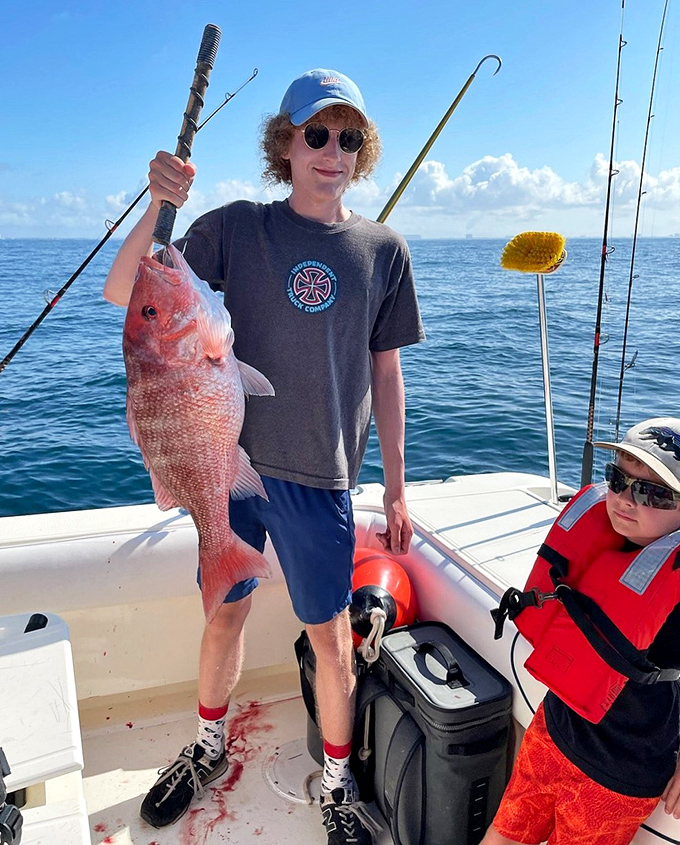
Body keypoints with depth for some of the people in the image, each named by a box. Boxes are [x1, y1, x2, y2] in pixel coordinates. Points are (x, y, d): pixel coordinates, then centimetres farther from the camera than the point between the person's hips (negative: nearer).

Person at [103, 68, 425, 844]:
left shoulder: (382, 250, 1)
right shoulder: (238, 227, -1)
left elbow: (385, 373, 4)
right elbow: (122, 293, -4)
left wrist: (395, 489, 3)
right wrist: (158, 206, -21)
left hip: (318, 476, 0)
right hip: (229, 459, 1)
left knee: (330, 635, 9)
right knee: (225, 612, 18)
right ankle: (208, 750, 44)